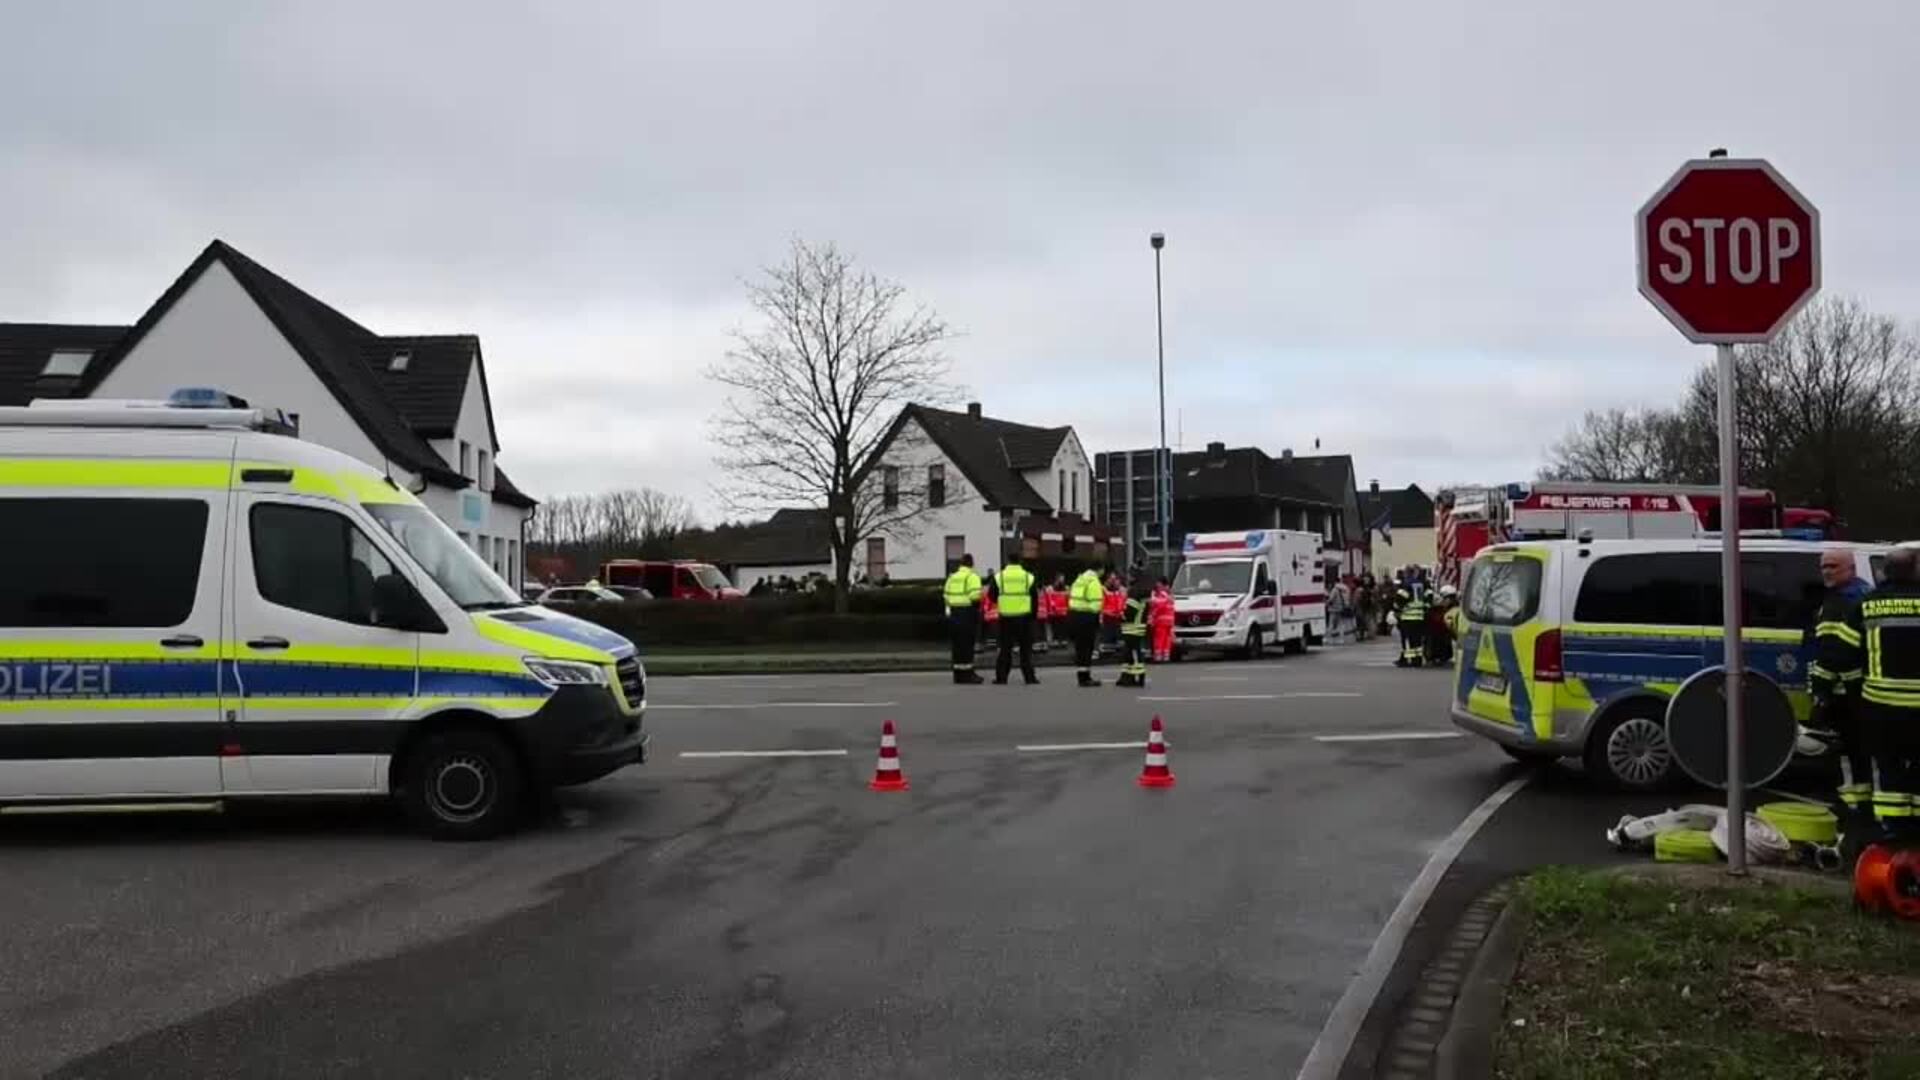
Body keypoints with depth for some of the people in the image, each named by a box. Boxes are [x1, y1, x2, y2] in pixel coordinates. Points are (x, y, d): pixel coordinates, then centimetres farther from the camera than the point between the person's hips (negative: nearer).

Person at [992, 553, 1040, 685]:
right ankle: (1029, 677, 4)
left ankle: (1001, 677, 5)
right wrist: (1033, 615, 17)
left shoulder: (999, 577, 0)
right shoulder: (1029, 577, 1)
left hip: (1006, 617, 0)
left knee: (1005, 649, 7)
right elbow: (1034, 598, 5)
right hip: (1024, 616, 0)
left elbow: (993, 597, 7)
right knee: (1026, 649, 6)